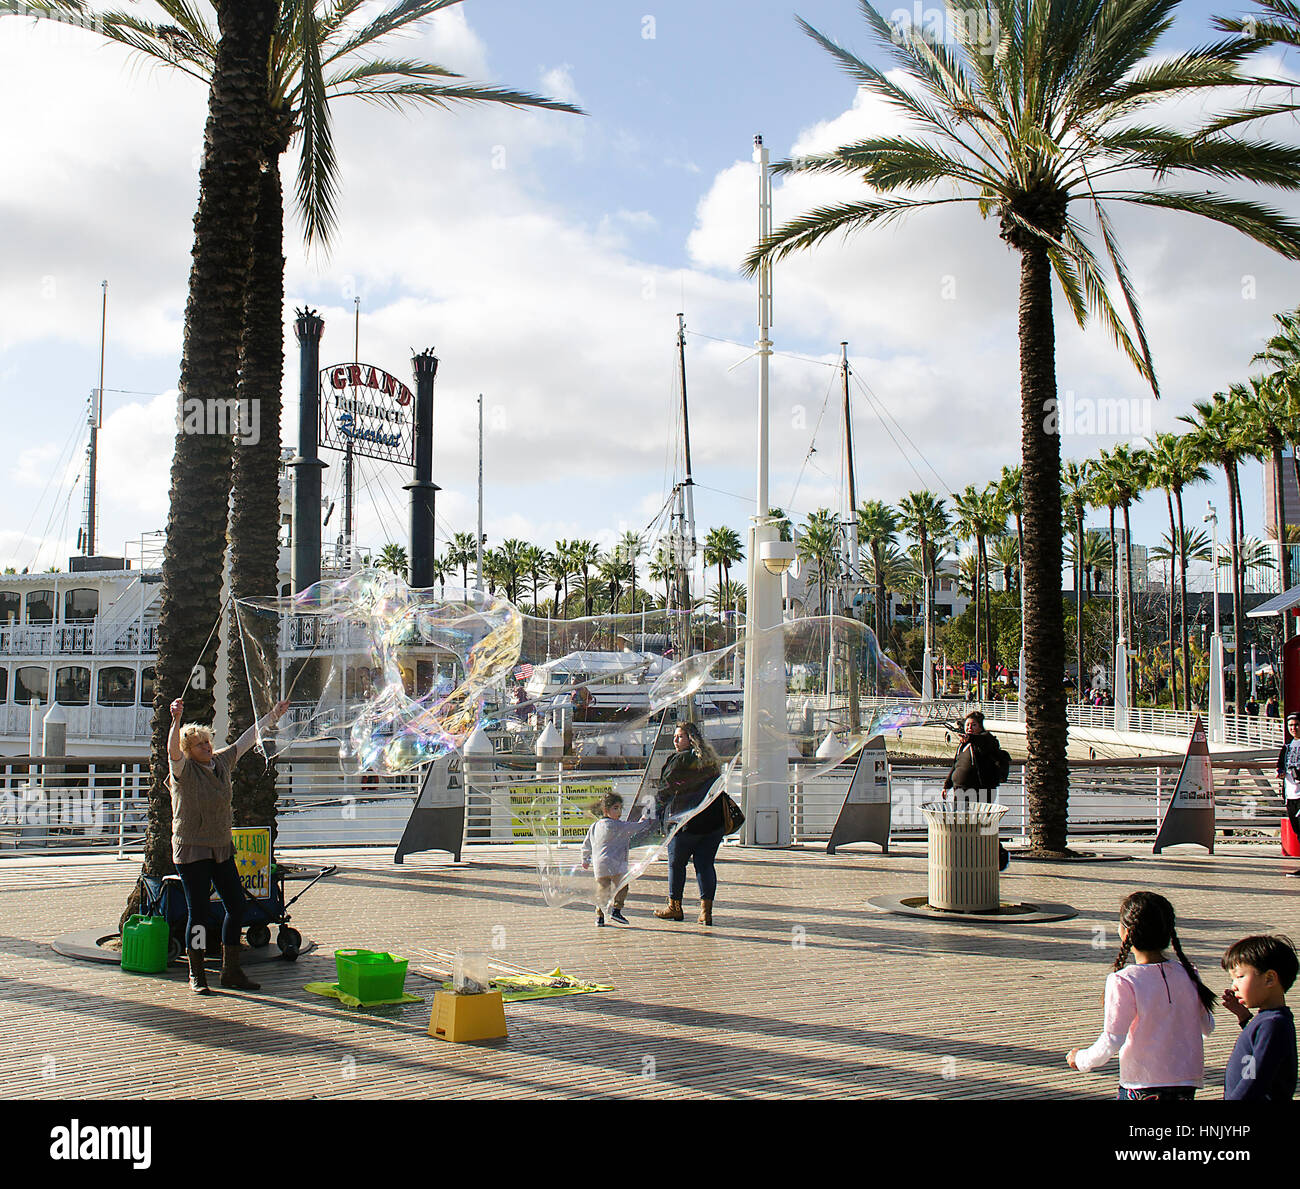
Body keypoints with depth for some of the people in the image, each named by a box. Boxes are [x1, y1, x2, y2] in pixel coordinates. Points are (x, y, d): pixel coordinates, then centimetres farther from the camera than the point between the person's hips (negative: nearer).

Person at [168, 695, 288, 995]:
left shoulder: (221, 761, 6)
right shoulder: (183, 769, -11)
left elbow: (247, 740, 16)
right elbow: (173, 749, -32)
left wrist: (272, 716, 16)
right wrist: (176, 719, -49)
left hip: (222, 849, 6)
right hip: (191, 850, -6)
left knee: (236, 906, 5)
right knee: (197, 912, -4)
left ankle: (230, 971, 17)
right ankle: (196, 976, 10)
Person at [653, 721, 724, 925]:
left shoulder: (680, 759, -8)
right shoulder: (711, 760, 12)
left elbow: (665, 789, -4)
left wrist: (660, 811, 12)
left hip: (685, 820, -6)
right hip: (714, 821, 6)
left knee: (676, 863, 8)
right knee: (705, 863, 6)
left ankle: (674, 907, 17)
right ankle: (706, 910, 1)